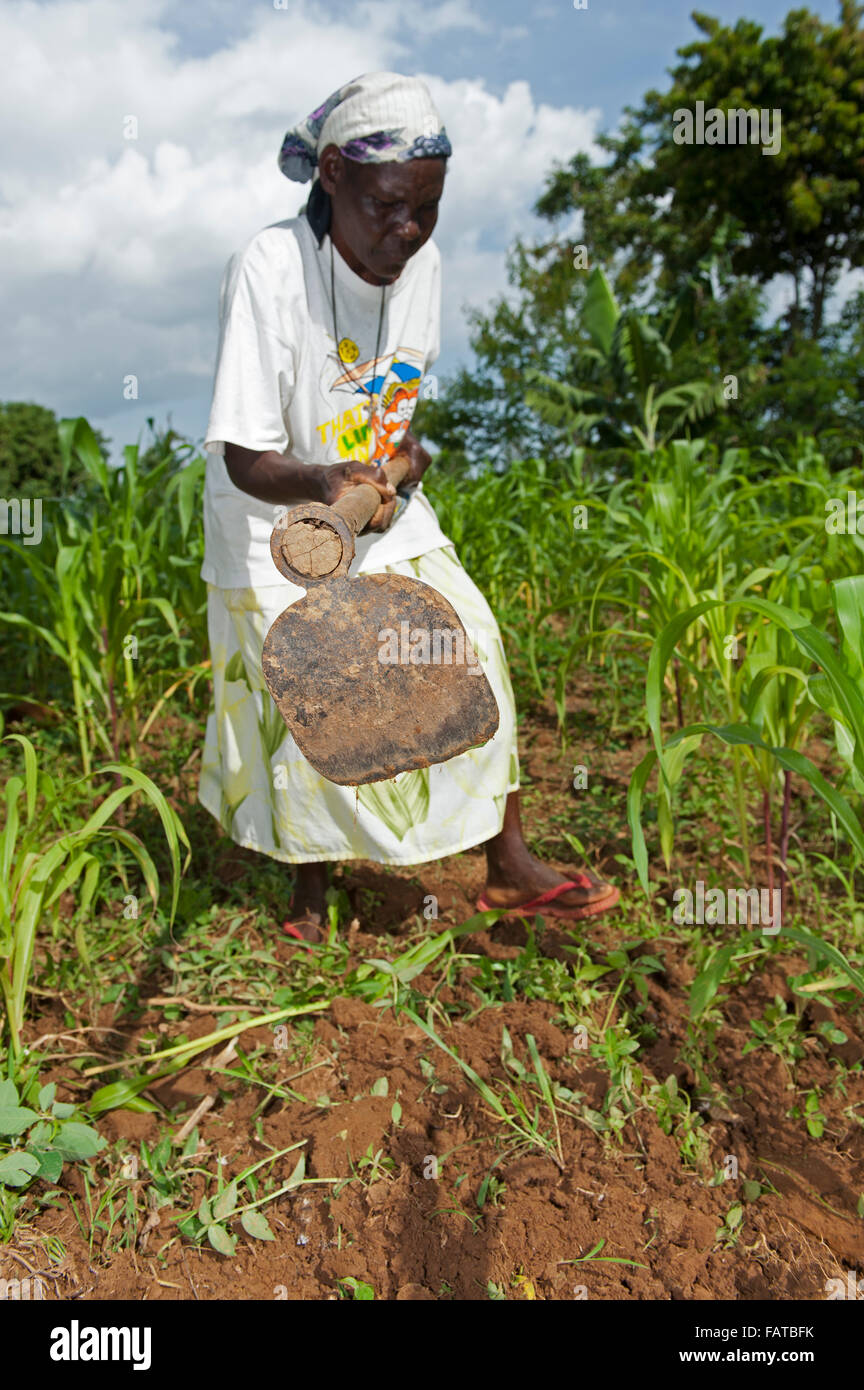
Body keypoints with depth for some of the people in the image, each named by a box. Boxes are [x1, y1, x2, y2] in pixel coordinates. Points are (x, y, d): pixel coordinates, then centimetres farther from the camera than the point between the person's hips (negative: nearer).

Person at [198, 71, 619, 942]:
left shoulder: (420, 263, -3)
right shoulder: (271, 268, -22)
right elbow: (246, 460, -24)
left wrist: (406, 456, -6)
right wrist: (324, 484, -43)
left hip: (383, 507, 6)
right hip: (277, 522, -5)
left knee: (467, 643, -3)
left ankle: (508, 865, 11)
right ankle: (311, 885, 25)